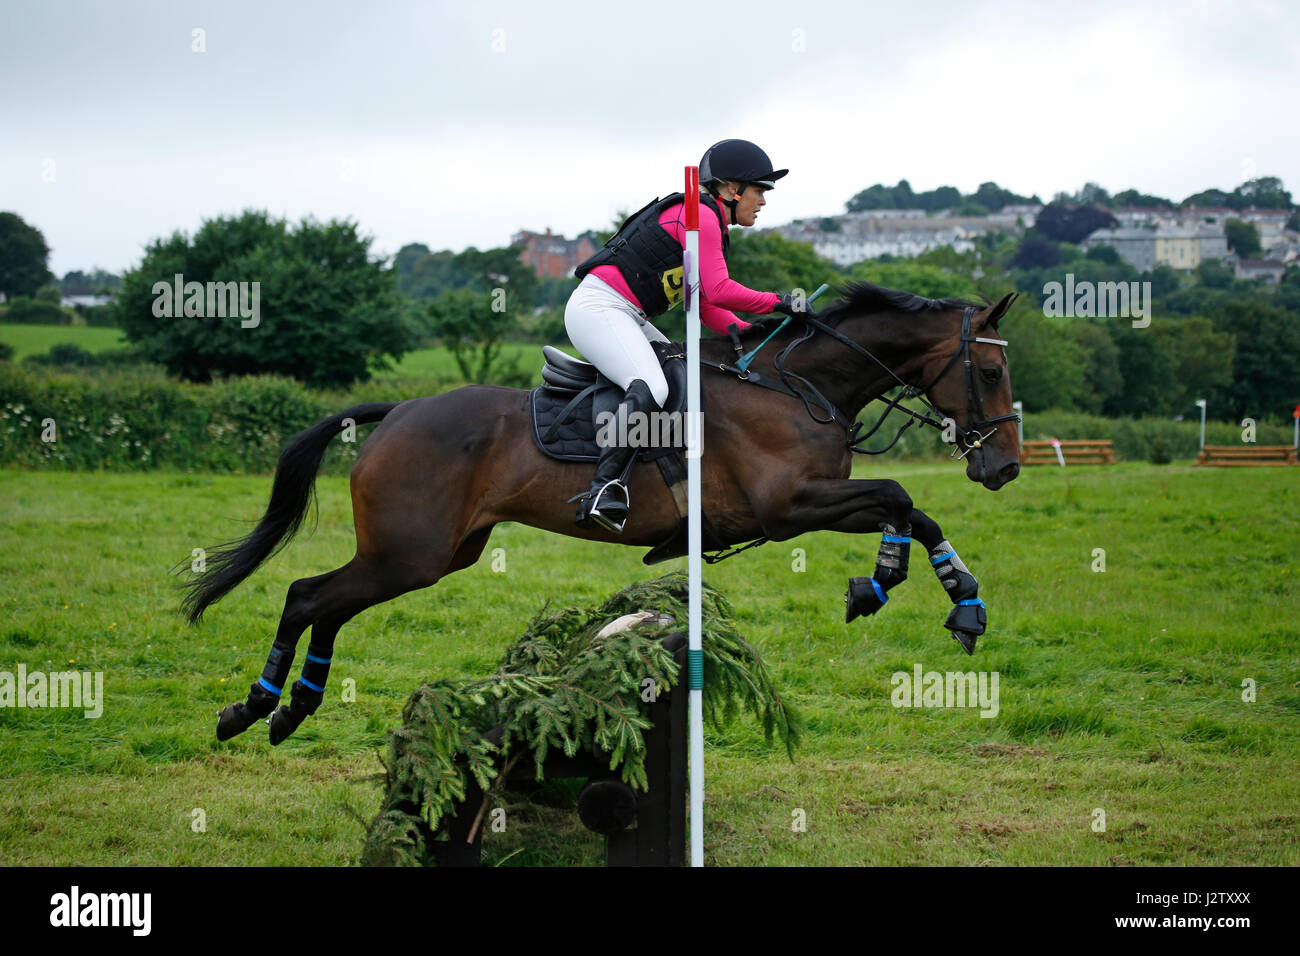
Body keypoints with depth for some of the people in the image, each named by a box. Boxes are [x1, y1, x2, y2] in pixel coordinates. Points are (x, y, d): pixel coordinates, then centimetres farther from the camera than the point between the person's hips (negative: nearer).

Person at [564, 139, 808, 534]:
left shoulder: (708, 224, 21)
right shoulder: (699, 216, -10)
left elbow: (706, 307, 19)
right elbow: (718, 291, -19)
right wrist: (776, 302, -8)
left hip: (627, 318, 11)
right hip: (599, 308, -11)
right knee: (651, 389, -30)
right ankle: (602, 489, -37)